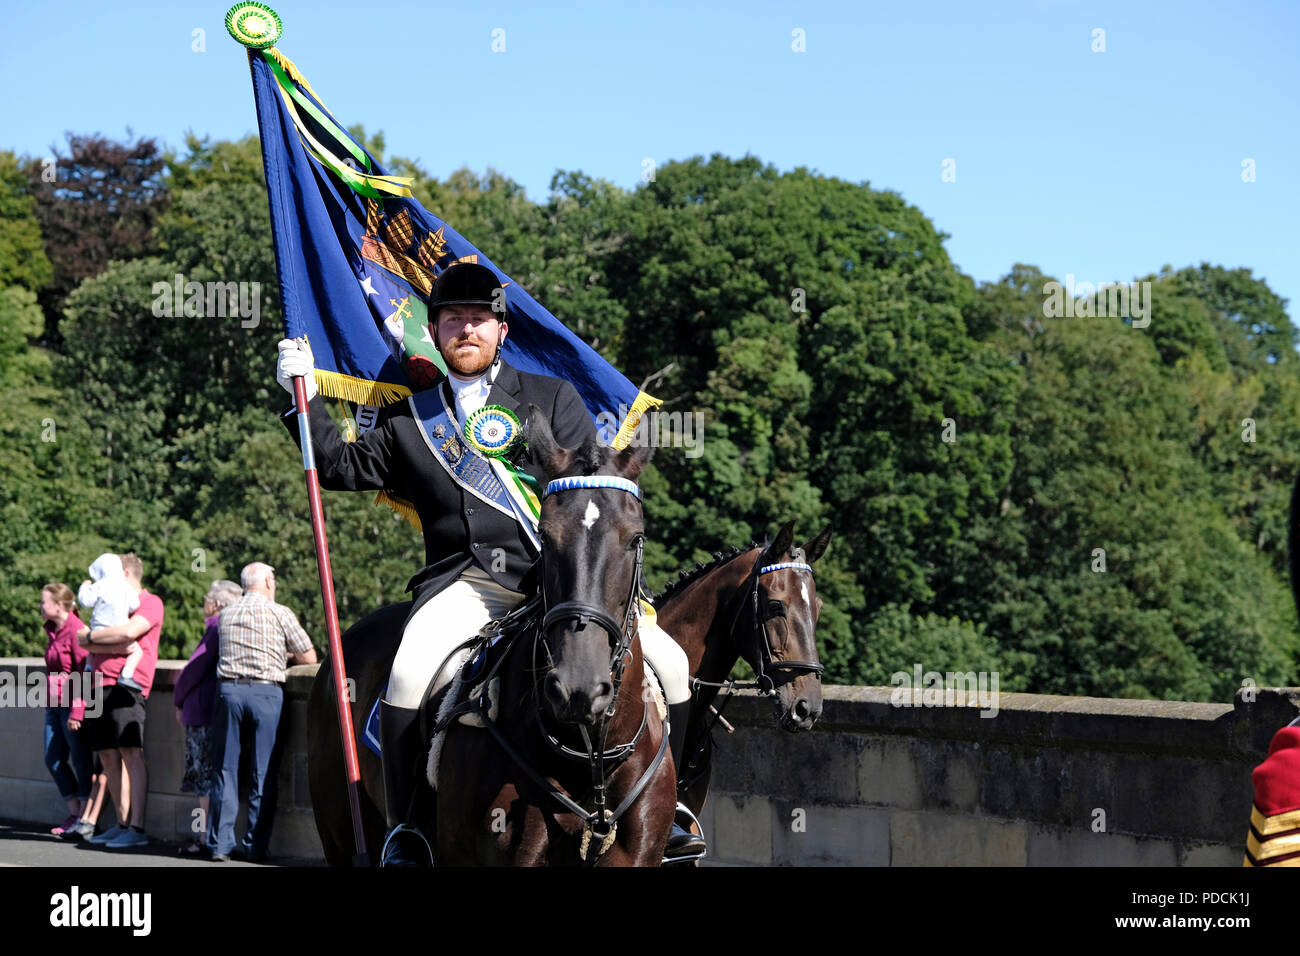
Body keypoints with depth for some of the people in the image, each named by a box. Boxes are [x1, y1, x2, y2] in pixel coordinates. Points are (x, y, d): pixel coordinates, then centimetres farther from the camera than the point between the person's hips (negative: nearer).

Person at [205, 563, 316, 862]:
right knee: (263, 773, 3)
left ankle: (219, 844, 3)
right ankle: (255, 845, 2)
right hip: (265, 691, -3)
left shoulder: (226, 615, 14)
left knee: (225, 770, 6)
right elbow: (309, 657, 5)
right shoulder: (280, 613, 2)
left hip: (228, 689, 3)